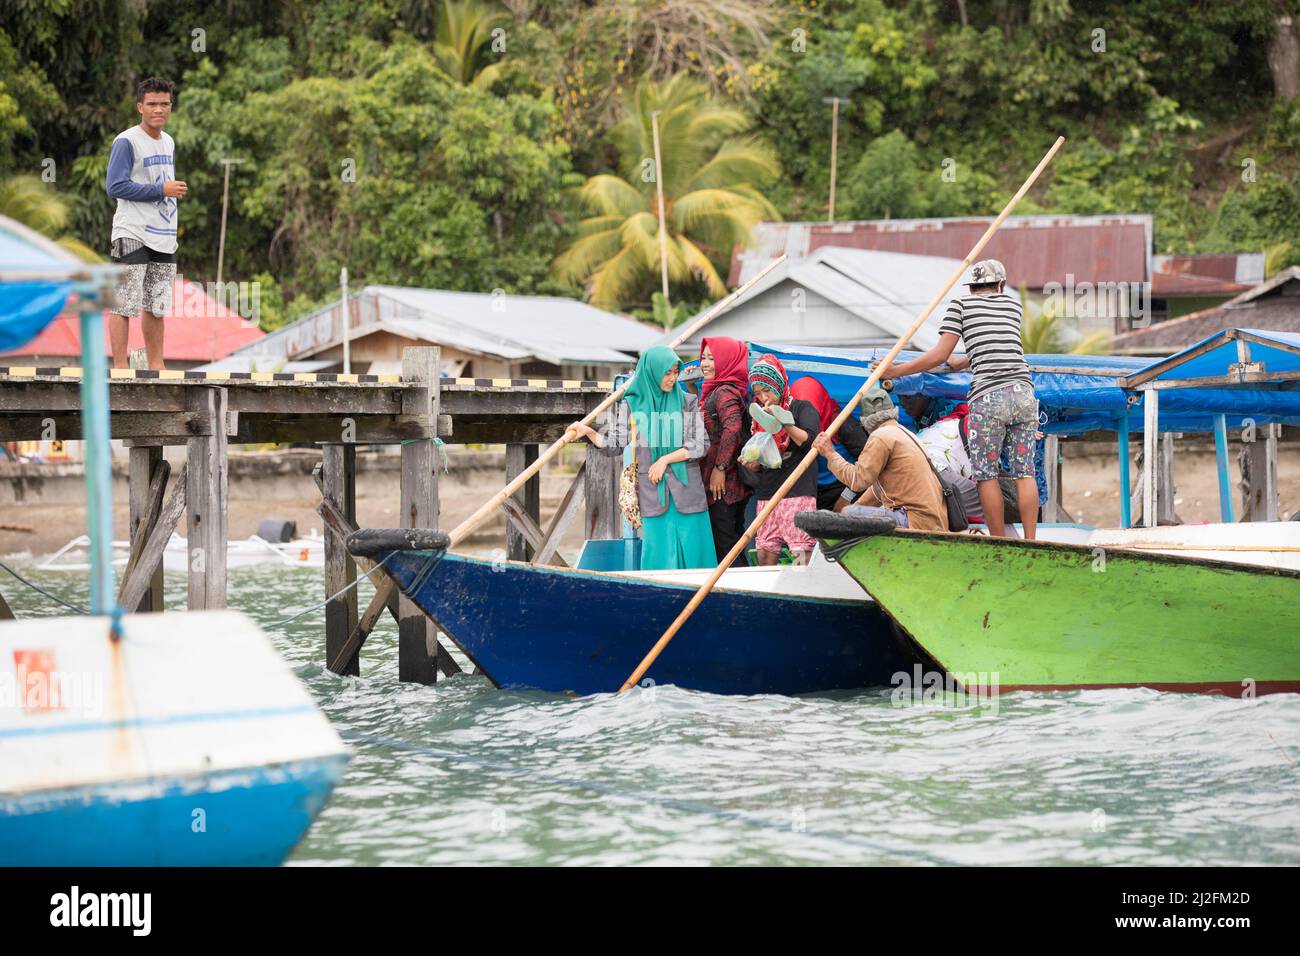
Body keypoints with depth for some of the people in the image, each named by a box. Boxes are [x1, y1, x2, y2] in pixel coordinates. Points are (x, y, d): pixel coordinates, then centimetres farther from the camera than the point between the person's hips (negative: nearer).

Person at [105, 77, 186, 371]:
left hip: (164, 237, 8)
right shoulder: (126, 142, -10)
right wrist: (161, 190, -18)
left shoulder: (168, 142, 15)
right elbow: (115, 186, -17)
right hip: (132, 236, -8)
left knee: (157, 305, 12)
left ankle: (156, 365, 19)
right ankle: (119, 367, -8)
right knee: (124, 302, -9)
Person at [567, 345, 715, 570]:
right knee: (660, 557, -3)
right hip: (652, 492, 0)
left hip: (687, 491, 0)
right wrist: (588, 432, -9)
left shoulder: (688, 403, 5)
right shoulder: (631, 405, 6)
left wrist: (665, 459, -8)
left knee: (692, 554, -1)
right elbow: (614, 444, 6)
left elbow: (701, 445, 1)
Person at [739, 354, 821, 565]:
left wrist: (786, 423, -18)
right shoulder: (759, 417, 21)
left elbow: (810, 441, -10)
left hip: (798, 491, -6)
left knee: (802, 556, -13)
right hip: (767, 495, 6)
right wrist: (752, 464, -1)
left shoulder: (802, 408, 5)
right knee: (765, 555, 0)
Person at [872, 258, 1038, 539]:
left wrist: (896, 371, 10)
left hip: (988, 397, -4)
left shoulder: (960, 305, 9)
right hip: (1024, 392, 4)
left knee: (986, 473, 6)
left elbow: (940, 355, 1)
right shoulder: (1014, 305, 20)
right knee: (1024, 471, 6)